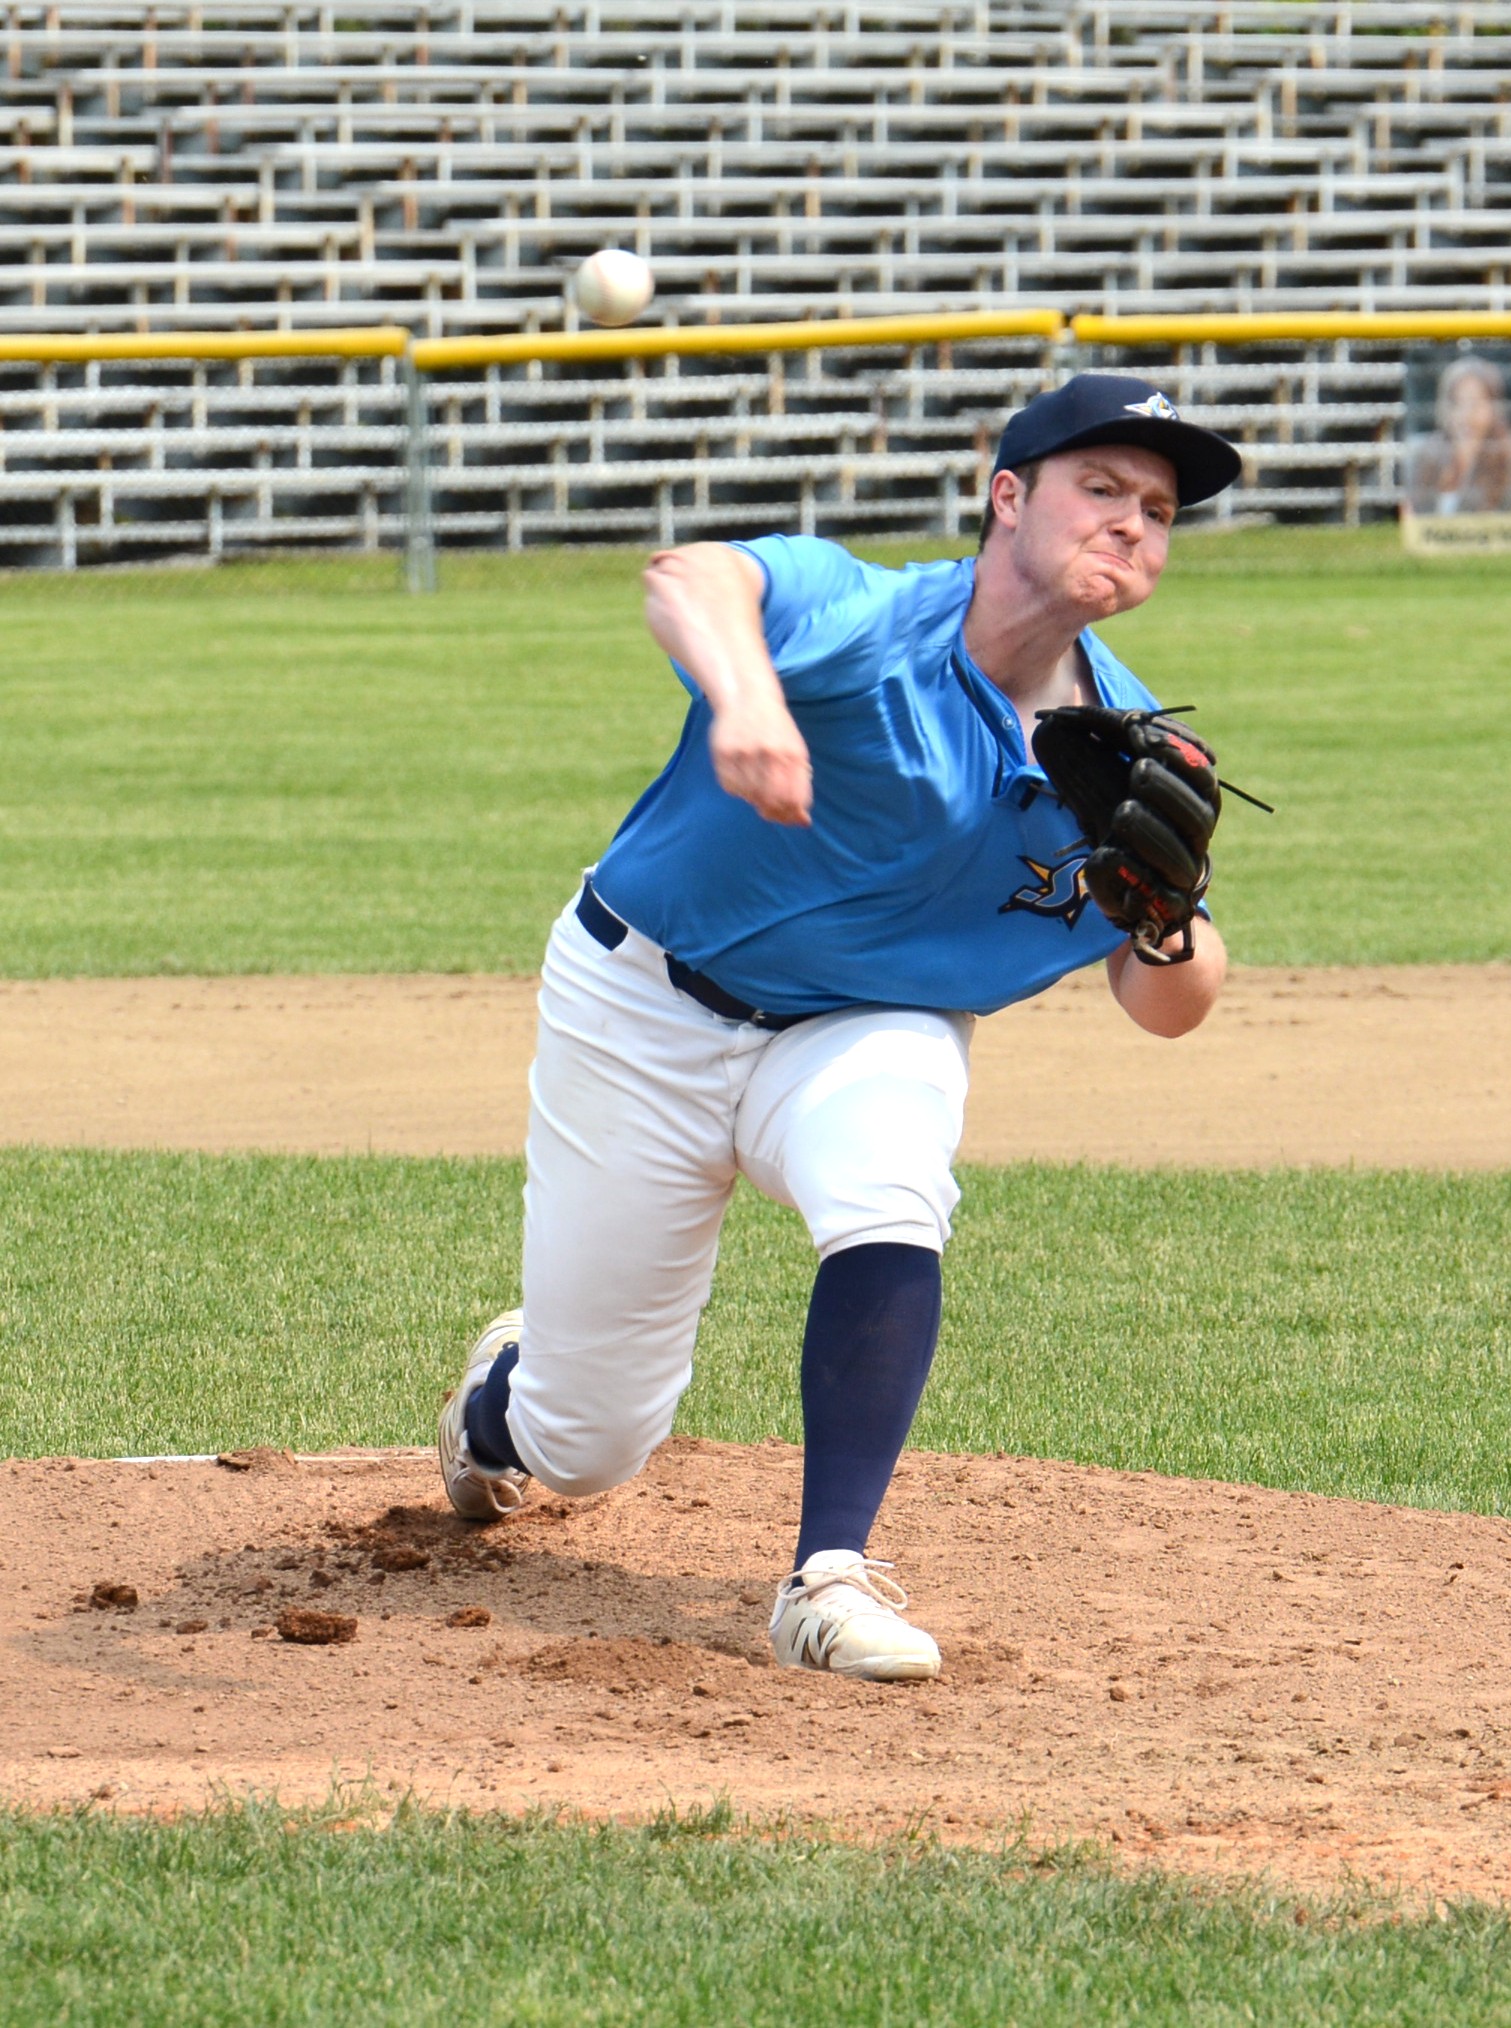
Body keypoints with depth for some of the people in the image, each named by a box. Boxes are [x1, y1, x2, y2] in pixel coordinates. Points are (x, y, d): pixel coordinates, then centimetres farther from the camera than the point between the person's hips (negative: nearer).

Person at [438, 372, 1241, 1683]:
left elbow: (1169, 1008, -7)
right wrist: (745, 694, -71)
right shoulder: (873, 628, -27)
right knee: (588, 1447, 5)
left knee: (889, 1198, -35)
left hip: (868, 1033, 3)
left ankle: (832, 1573, -26)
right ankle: (502, 1401, 44)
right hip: (644, 1011, -3)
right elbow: (693, 578, -49)